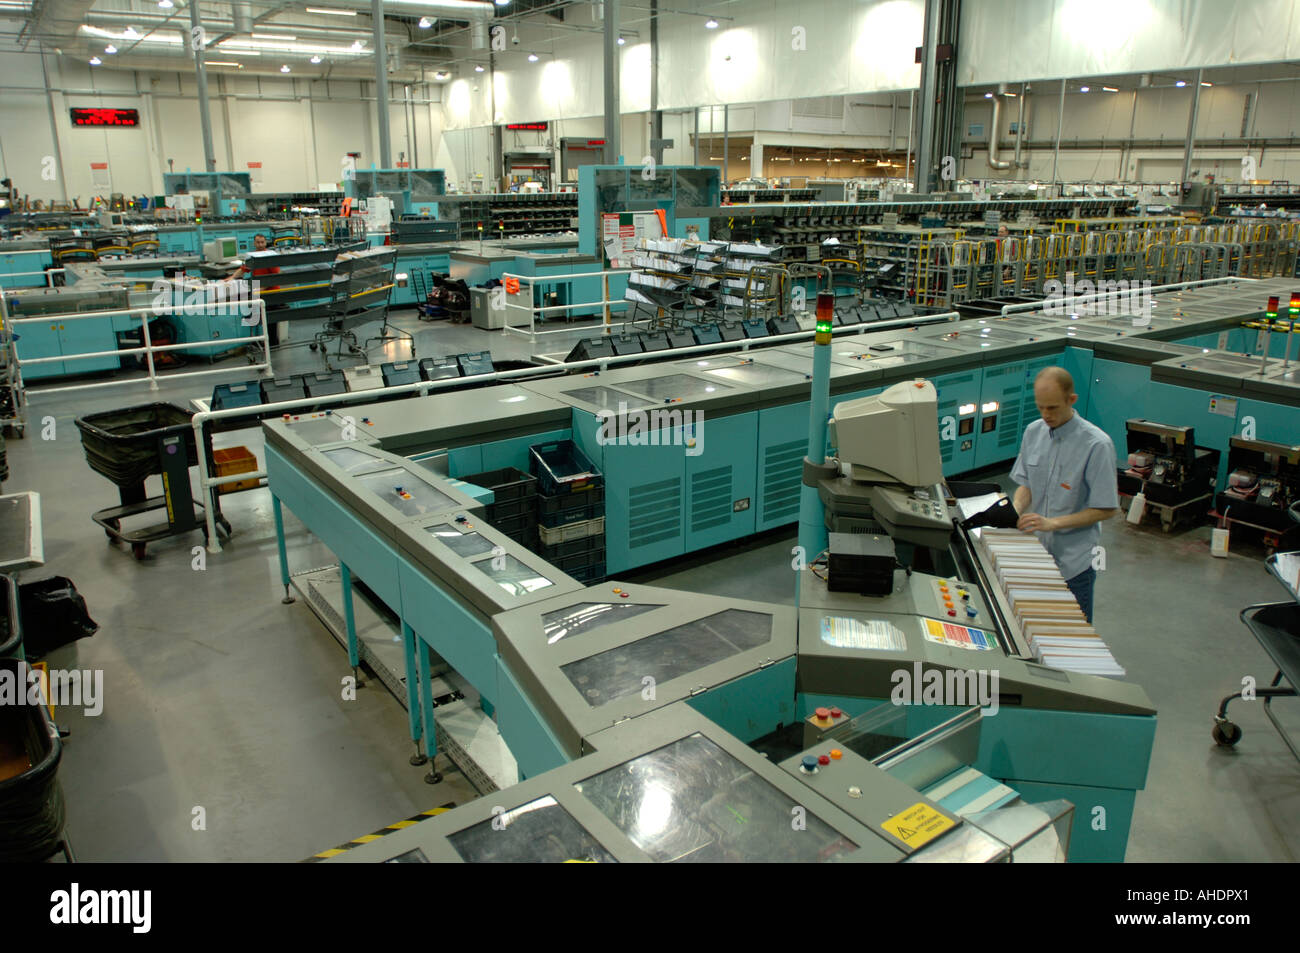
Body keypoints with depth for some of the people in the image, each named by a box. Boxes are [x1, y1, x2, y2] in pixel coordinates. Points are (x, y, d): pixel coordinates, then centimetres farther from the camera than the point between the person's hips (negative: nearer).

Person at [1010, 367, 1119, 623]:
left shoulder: (1097, 445, -16)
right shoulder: (1033, 432, 2)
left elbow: (1106, 509, -13)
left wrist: (1053, 523, -20)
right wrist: (1016, 508, -10)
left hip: (1074, 559, -4)